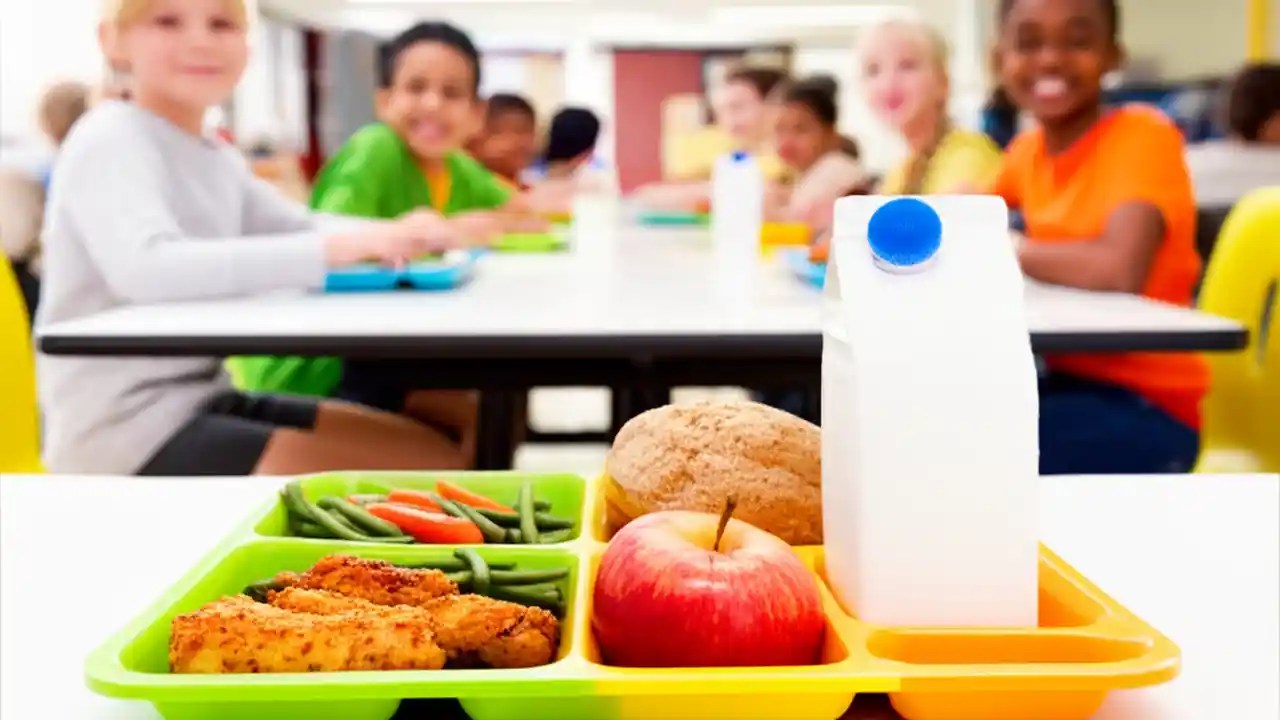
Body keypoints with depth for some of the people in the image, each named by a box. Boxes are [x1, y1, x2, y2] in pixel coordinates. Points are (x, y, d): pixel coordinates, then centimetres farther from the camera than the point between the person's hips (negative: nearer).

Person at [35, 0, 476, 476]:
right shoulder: (111, 139, -14)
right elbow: (144, 268, -32)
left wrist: (393, 235, -12)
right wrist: (330, 251, -38)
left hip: (204, 400, 9)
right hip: (124, 428, -9)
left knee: (438, 452, 8)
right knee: (421, 477, -15)